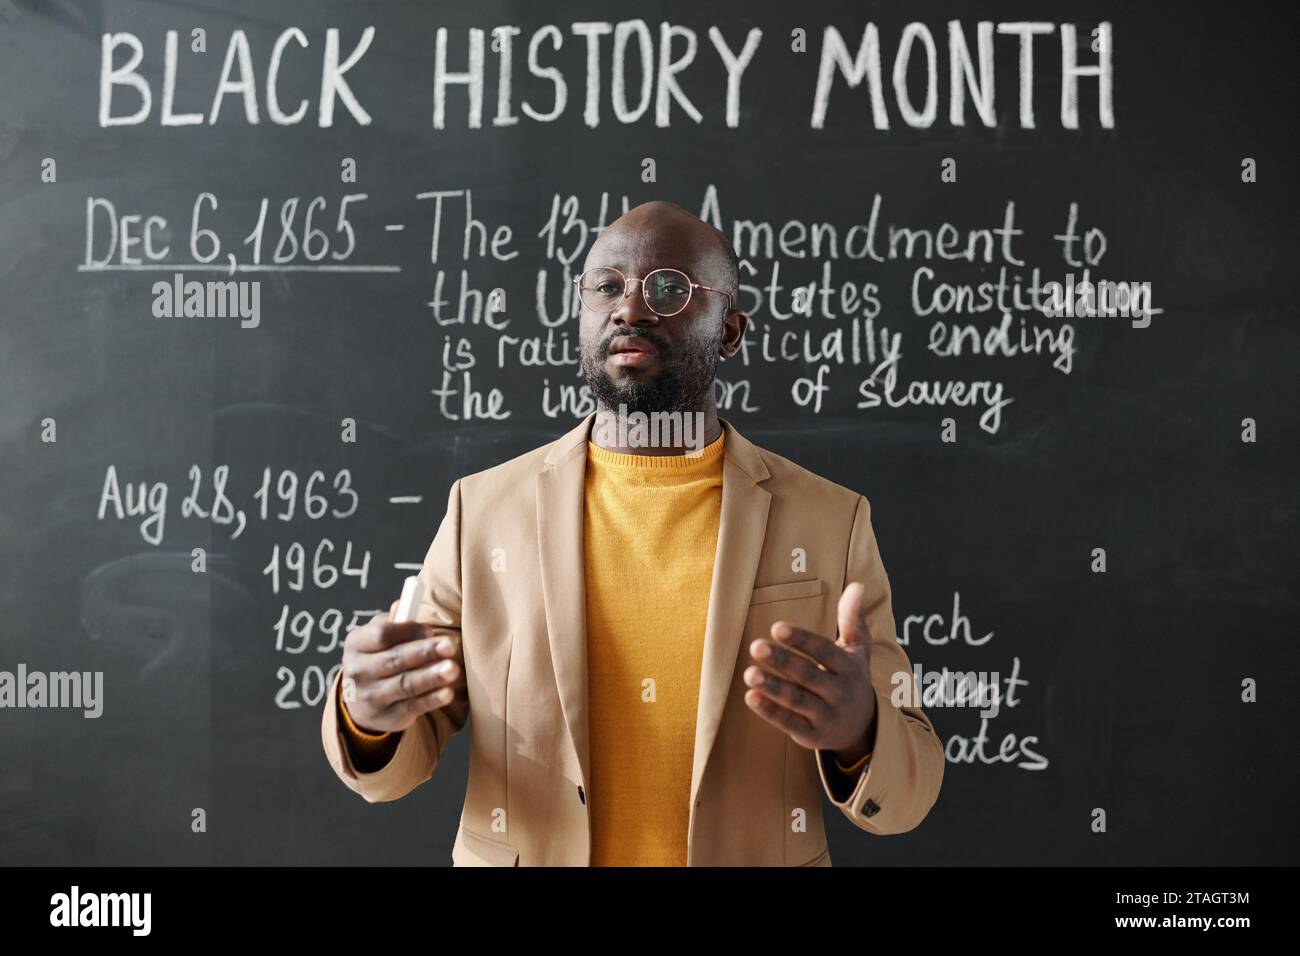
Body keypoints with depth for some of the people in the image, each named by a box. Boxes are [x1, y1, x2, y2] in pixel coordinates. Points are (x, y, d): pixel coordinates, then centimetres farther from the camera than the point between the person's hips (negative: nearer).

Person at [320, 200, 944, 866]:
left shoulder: (829, 520, -8)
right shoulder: (484, 508, -6)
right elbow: (398, 758, -3)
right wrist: (369, 711, -25)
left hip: (745, 852, 0)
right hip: (524, 850, 1)